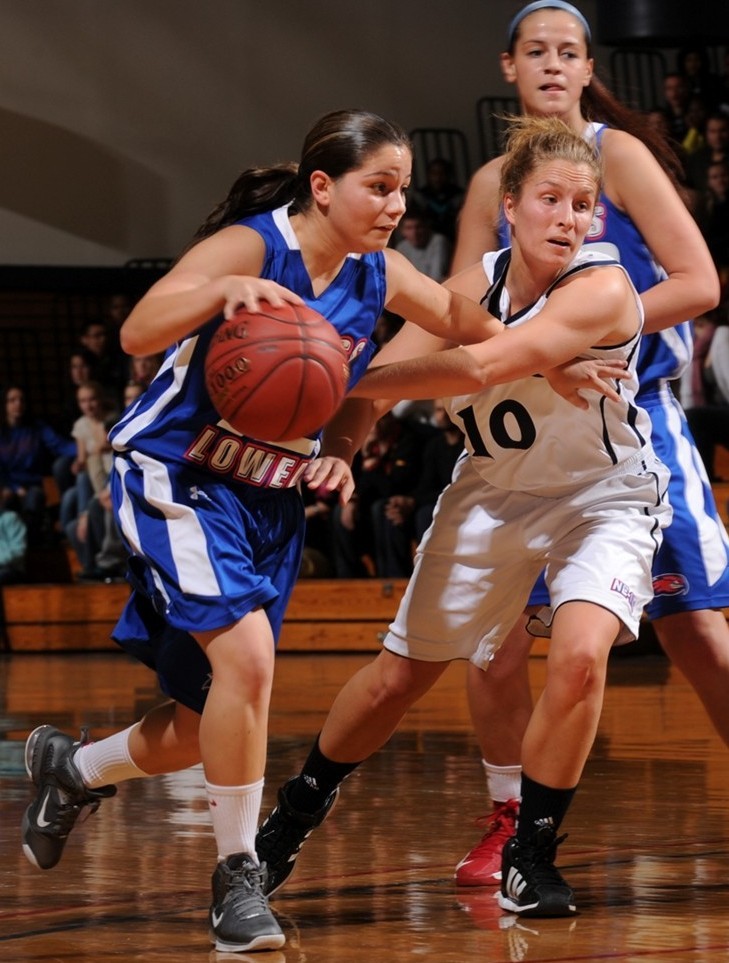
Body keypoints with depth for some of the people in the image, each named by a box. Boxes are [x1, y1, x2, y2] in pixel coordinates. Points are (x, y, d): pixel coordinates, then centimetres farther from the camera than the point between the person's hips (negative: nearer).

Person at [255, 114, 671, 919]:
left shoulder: (603, 289, -28)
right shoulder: (477, 284, -12)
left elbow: (479, 367, -39)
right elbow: (388, 369, -16)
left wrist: (347, 383, -40)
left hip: (602, 498, -4)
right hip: (493, 494, 4)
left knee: (580, 654, -28)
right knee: (399, 676, 9)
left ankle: (530, 856, -8)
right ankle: (293, 818, 32)